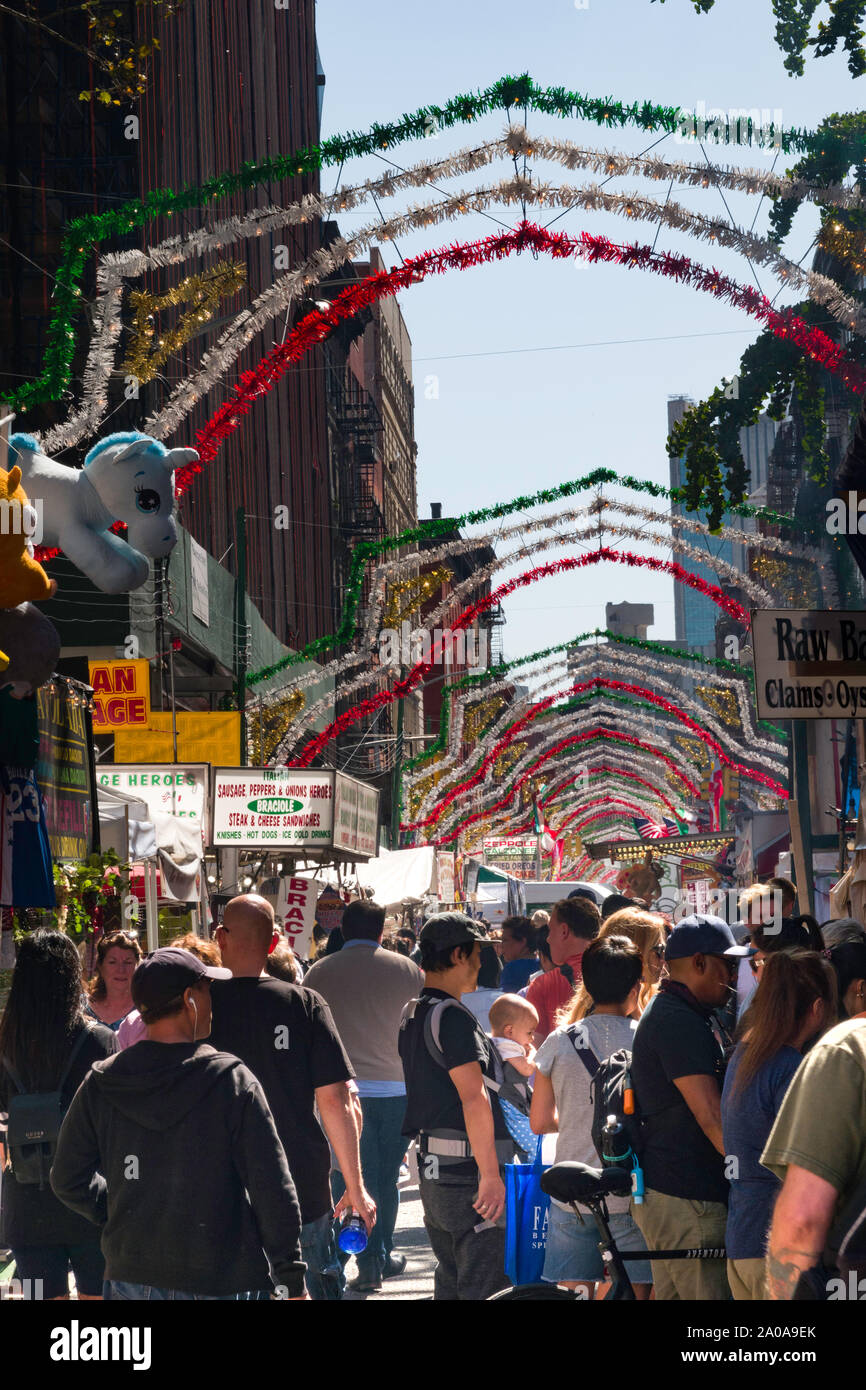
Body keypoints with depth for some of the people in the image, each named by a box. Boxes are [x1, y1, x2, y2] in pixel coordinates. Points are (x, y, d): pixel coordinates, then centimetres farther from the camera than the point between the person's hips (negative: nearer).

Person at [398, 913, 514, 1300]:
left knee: (450, 1279, 16)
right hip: (467, 1172, -10)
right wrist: (490, 1174, -24)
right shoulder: (452, 1017, -16)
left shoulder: (412, 1014, 14)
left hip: (431, 1167, 10)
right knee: (484, 1287, -8)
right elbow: (473, 1098, -22)